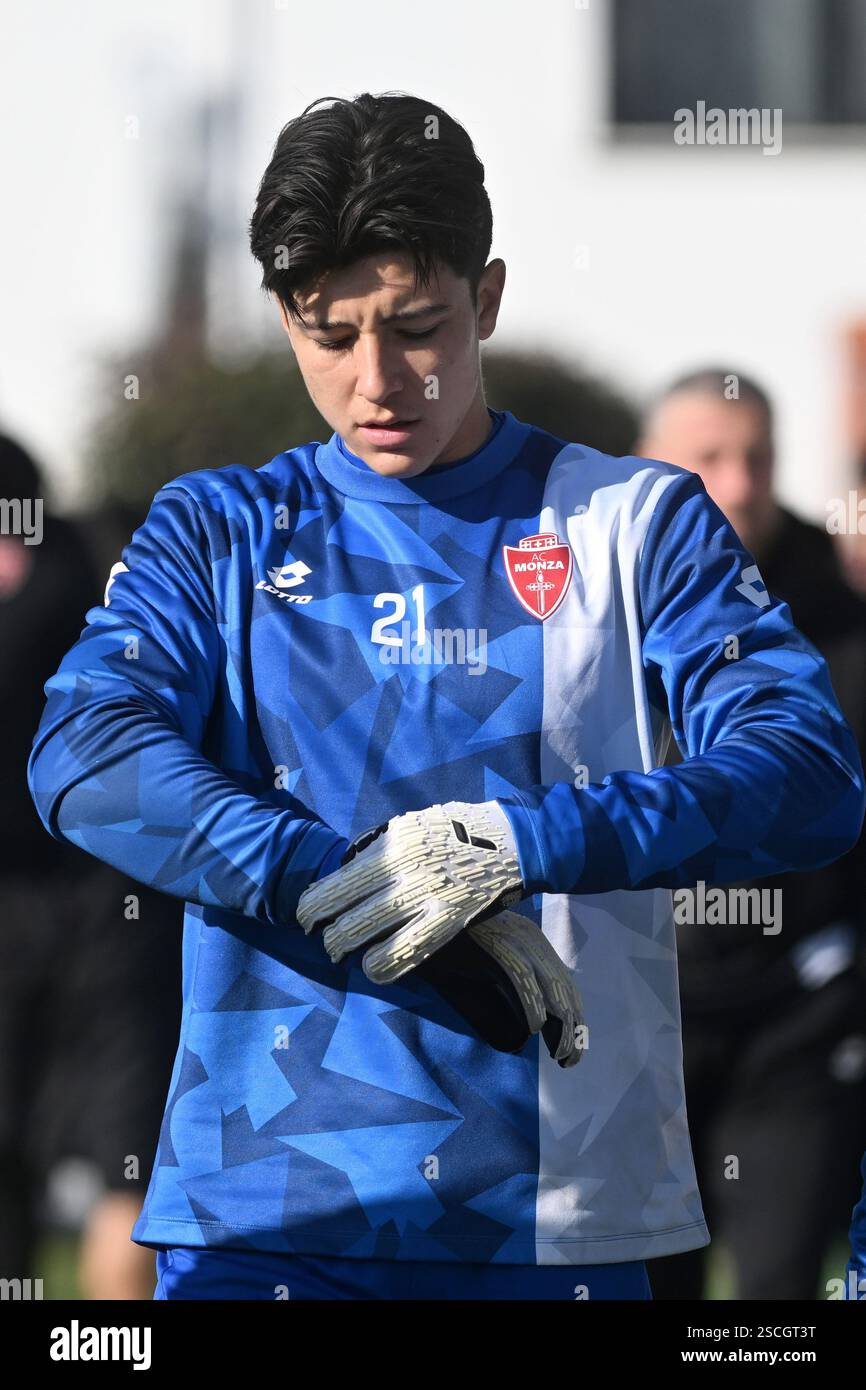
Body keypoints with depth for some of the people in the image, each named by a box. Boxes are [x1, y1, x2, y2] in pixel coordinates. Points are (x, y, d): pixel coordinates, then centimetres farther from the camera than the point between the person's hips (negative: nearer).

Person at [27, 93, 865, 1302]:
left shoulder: (638, 523, 8)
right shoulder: (218, 533, 11)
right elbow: (84, 758, -7)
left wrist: (523, 843, -21)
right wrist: (349, 885, -21)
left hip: (555, 1212, 0)